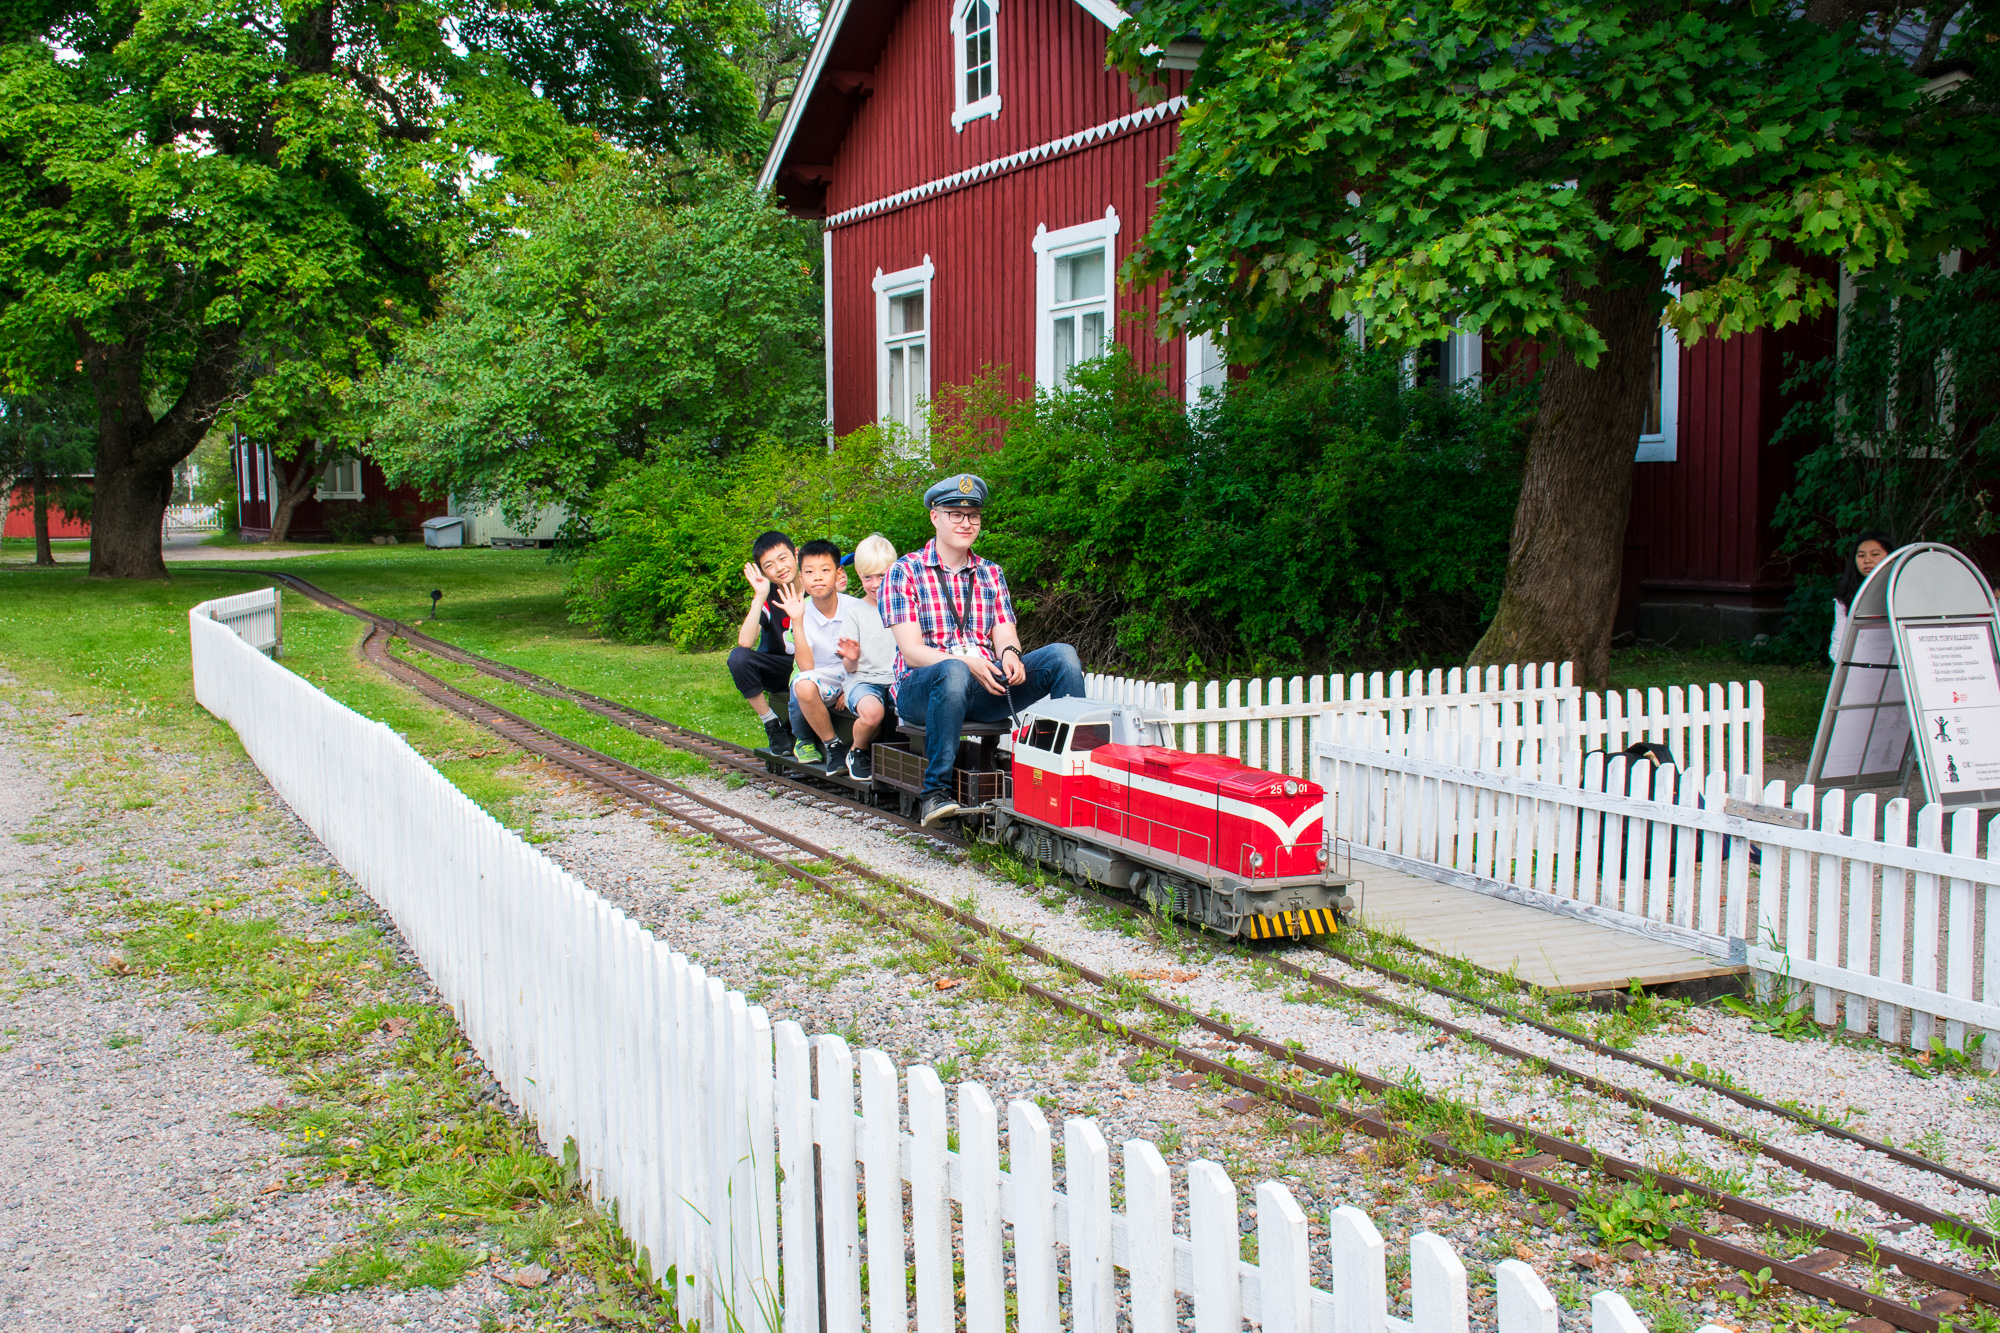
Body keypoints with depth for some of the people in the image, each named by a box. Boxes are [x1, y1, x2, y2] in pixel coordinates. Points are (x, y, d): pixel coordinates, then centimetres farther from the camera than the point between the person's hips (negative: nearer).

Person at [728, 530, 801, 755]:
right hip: (779, 669, 1)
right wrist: (760, 597, -32)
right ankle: (772, 726, -12)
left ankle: (793, 727, -3)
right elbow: (745, 642, -27)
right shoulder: (767, 597, -12)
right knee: (738, 657, -28)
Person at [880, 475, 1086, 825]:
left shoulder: (991, 575, 19)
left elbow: (1005, 635, 9)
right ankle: (935, 792, -34)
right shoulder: (904, 573, 1)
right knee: (955, 673, -41)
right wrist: (968, 664, -25)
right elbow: (912, 651, -8)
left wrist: (1009, 653, -17)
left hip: (985, 689, 5)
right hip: (922, 688, -4)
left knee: (1062, 655, -16)